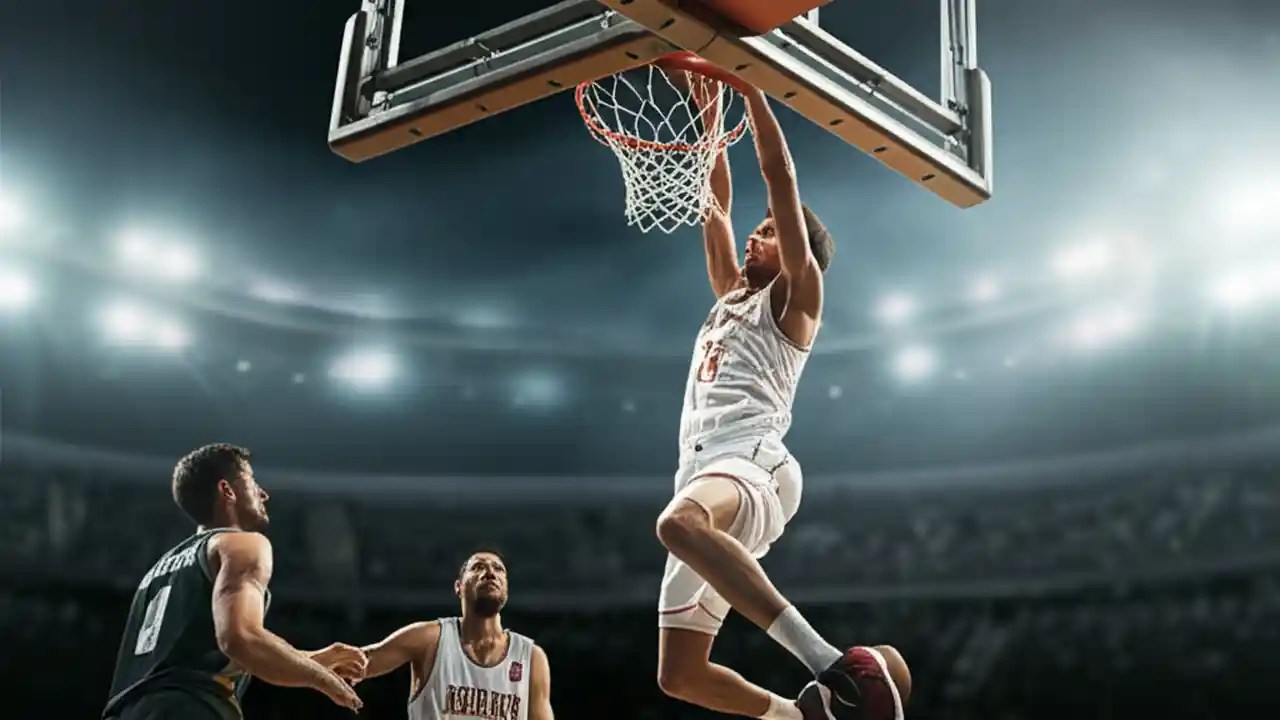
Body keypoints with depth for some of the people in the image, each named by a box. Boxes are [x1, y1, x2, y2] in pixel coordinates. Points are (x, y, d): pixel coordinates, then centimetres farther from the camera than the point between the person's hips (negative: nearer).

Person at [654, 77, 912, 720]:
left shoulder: (793, 297, 12)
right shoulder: (730, 297, 32)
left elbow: (779, 174, 6)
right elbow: (715, 203, 34)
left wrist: (750, 85, 10)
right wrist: (709, 115, 36)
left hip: (751, 462, -8)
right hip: (704, 471, 8)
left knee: (680, 523, -44)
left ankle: (830, 665, -47)